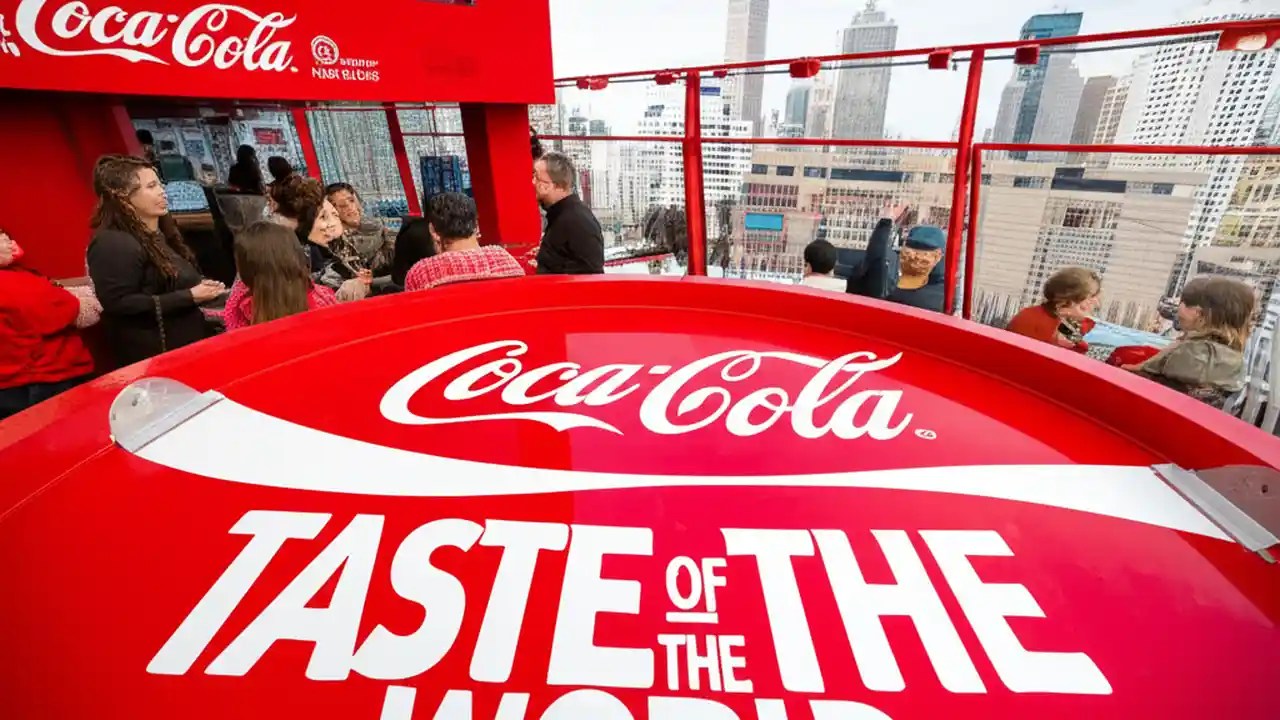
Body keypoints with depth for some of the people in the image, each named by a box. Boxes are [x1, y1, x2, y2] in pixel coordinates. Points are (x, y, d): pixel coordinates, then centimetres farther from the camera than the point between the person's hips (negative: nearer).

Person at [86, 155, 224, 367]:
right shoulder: (112, 244, -17)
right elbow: (118, 305, -23)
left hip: (188, 344, 9)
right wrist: (190, 297, -23)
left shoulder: (161, 232, 12)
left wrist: (201, 289, 0)